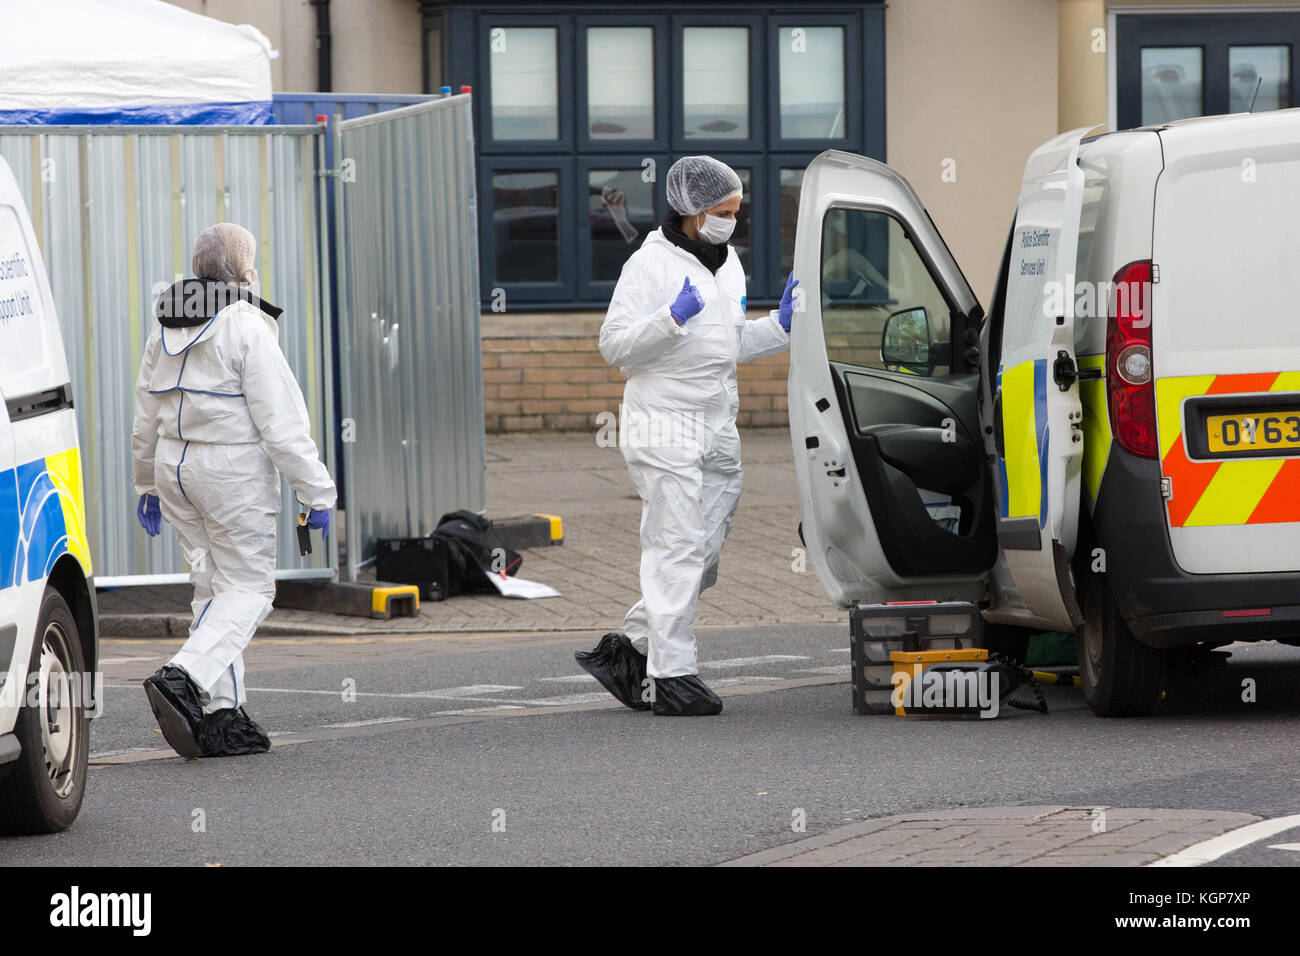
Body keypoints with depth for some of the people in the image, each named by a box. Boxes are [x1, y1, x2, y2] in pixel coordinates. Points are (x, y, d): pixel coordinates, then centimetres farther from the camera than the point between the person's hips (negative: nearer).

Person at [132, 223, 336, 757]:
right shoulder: (246, 328, -13)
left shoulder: (167, 330, 9)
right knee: (248, 588, -1)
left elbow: (146, 416, 17)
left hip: (175, 467, 7)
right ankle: (184, 677, -21)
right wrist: (316, 492, -12)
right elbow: (280, 421, -16)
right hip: (233, 472, -7)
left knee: (214, 586, 12)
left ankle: (220, 714, 7)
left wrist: (147, 484, 29)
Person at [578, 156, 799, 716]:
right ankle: (671, 675, -12)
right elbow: (614, 344, -14)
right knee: (679, 551, -12)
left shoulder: (727, 263, 17)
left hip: (718, 434, 8)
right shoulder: (650, 264, -8)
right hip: (665, 427, -8)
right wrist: (672, 318, -26)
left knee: (704, 558, 8)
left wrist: (780, 324, 12)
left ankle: (627, 652, 18)